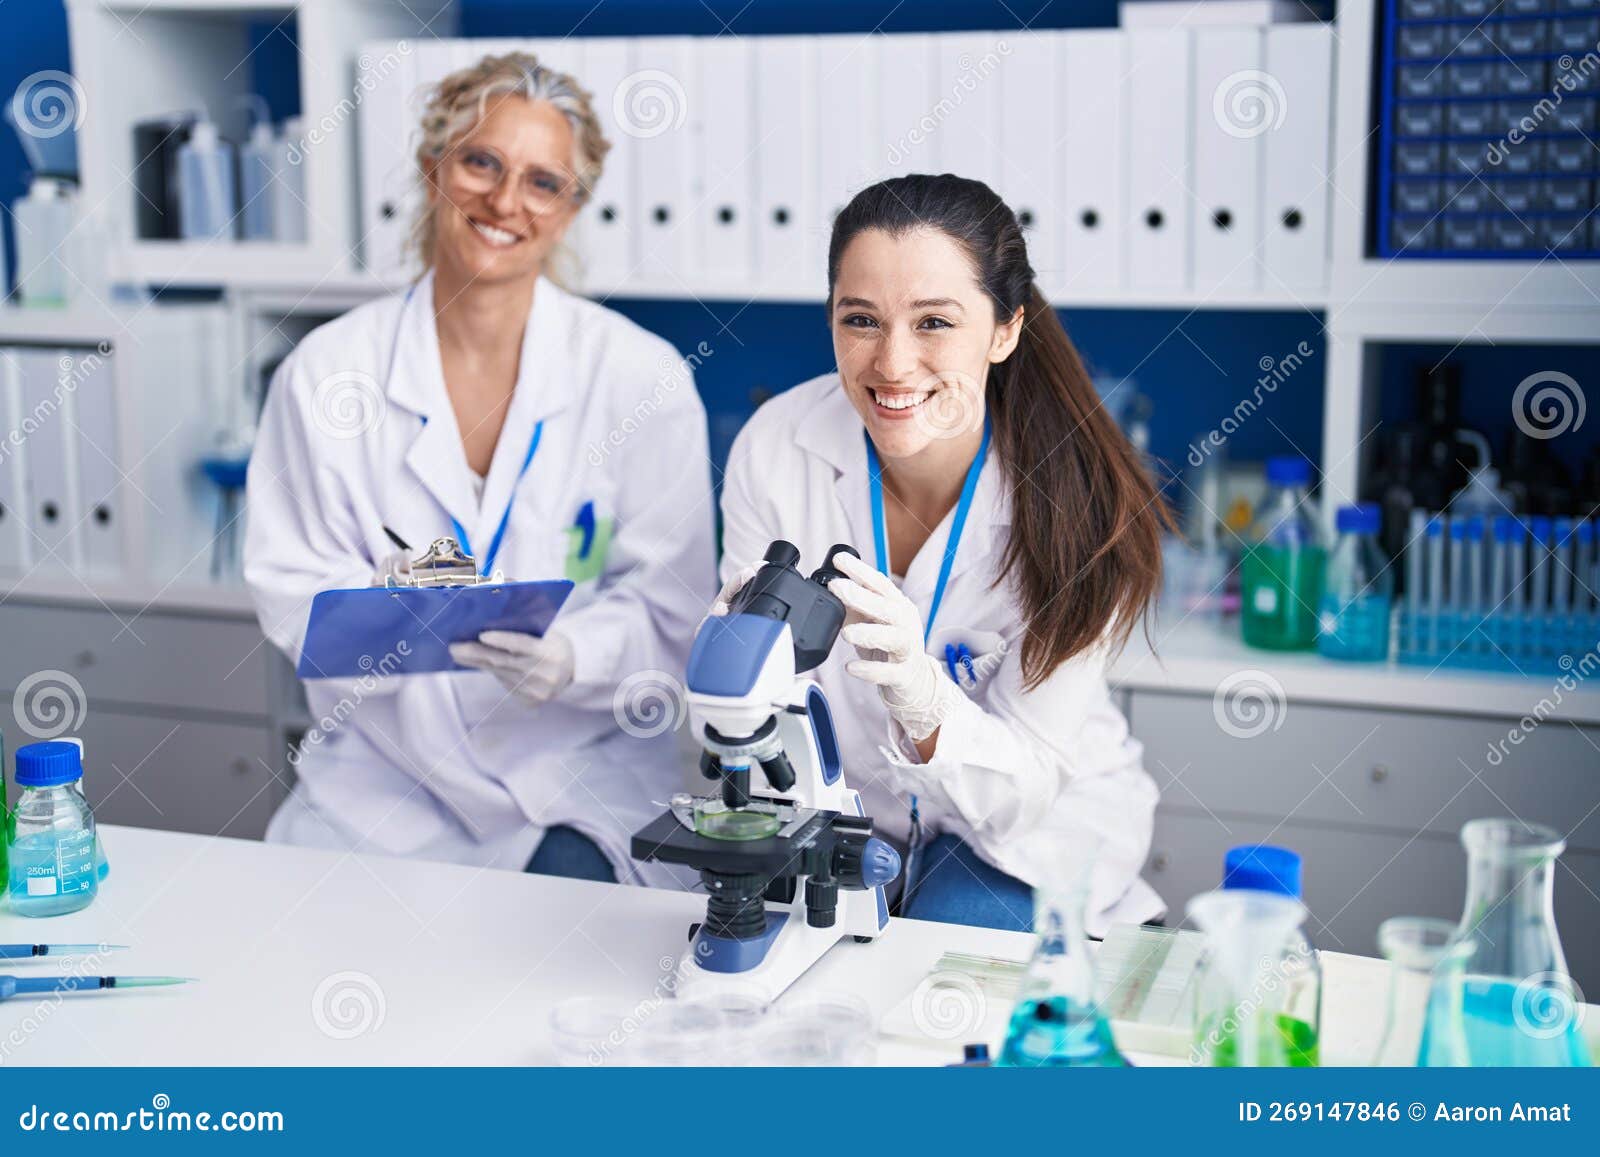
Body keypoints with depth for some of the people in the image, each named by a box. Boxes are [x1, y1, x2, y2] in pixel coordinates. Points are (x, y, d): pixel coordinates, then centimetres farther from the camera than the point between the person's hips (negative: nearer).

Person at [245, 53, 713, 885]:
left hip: (579, 762, 0)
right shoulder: (324, 373, 1)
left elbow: (670, 607, -3)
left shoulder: (645, 379, -3)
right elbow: (289, 587, 2)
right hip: (381, 763, 1)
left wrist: (572, 655, -24)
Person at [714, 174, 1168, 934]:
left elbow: (1024, 789, -22)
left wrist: (918, 694, -42)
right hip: (844, 807, 2)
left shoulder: (1078, 497, -24)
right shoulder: (775, 449, -18)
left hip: (1041, 821, -1)